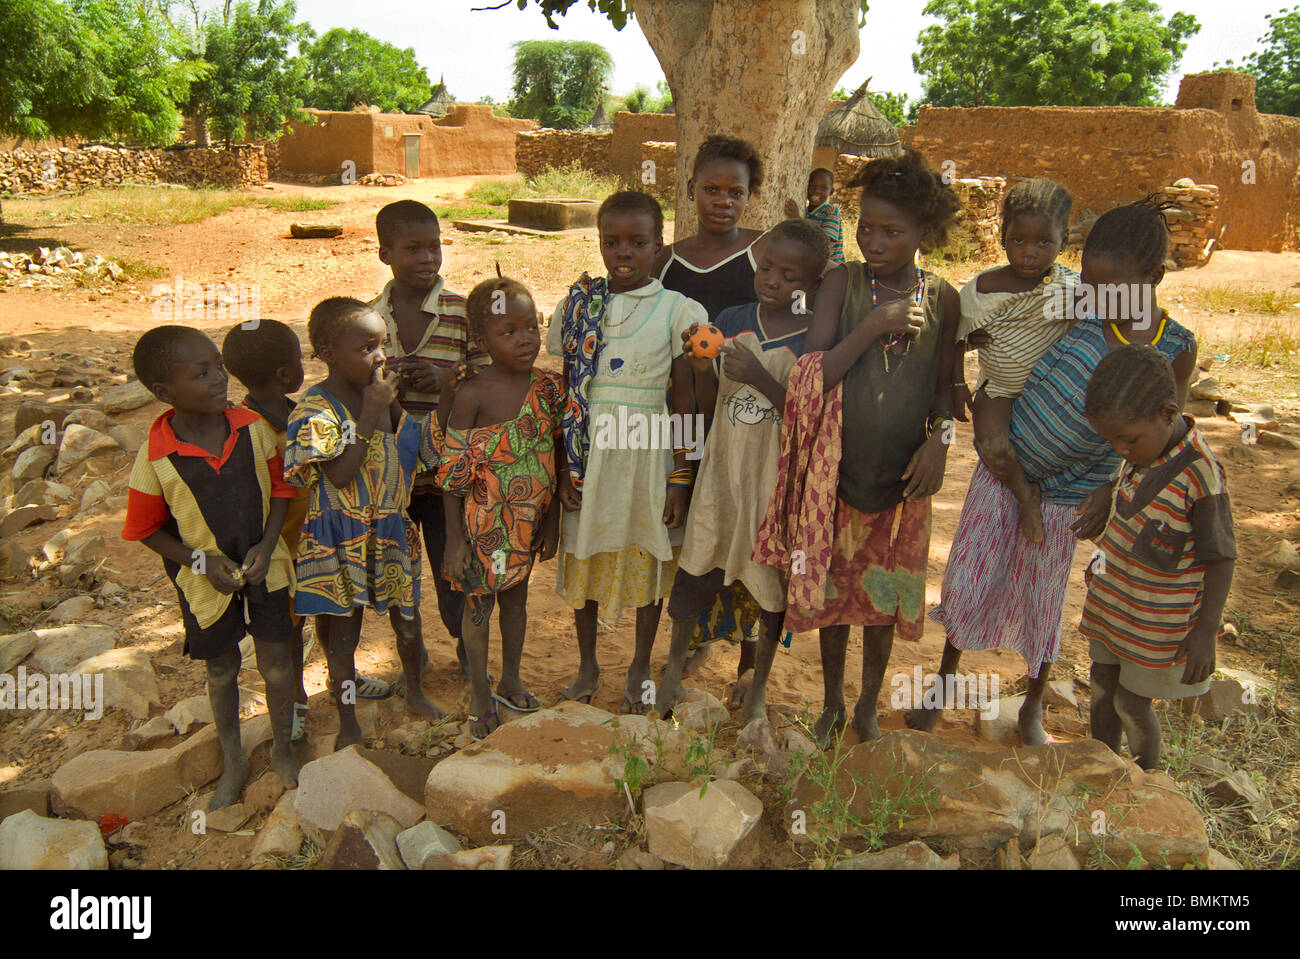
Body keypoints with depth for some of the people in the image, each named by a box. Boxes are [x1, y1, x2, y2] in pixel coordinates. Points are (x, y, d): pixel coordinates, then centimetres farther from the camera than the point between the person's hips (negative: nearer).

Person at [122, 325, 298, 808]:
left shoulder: (252, 428, -15)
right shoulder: (156, 457, -20)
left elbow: (279, 488, -2)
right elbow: (148, 528, -7)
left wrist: (267, 544, -13)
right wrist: (202, 561, -17)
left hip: (264, 566, 1)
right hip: (207, 580, -1)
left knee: (276, 663, 12)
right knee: (221, 670, 17)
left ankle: (282, 750, 37)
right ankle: (233, 762, 39)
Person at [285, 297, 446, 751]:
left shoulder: (383, 393, -1)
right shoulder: (315, 409, -19)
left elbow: (404, 450, 12)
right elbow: (339, 475, -29)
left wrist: (394, 402, -2)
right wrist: (371, 412, -28)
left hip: (392, 530, 5)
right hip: (343, 538, -5)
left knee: (407, 618, 18)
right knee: (342, 631, 9)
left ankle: (414, 691, 44)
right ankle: (348, 722, 28)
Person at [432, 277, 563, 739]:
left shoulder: (548, 387, -5)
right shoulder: (472, 395, -19)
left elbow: (553, 458, 4)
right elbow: (452, 474, -14)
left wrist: (552, 519, 8)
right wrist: (454, 539, -12)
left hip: (528, 519, 5)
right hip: (484, 521, -4)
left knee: (516, 597, 21)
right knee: (480, 602, 11)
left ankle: (511, 681, 42)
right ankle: (480, 697, 31)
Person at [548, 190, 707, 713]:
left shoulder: (678, 311, -4)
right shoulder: (576, 306, 2)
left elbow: (684, 401, -3)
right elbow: (560, 392, 4)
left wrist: (680, 476, -5)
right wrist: (564, 465, -1)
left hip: (647, 453, -2)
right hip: (587, 453, 2)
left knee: (648, 558, 11)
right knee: (583, 556, 13)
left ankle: (640, 668, 32)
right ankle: (587, 665, 34)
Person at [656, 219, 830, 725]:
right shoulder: (731, 321, 0)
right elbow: (708, 401, 5)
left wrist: (762, 379, -28)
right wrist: (702, 369, -15)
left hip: (779, 479, -3)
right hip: (723, 469, 3)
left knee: (775, 580, 12)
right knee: (696, 568, 10)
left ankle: (758, 683, 36)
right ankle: (674, 670, 35)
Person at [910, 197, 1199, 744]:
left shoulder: (1175, 351, -11)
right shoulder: (1073, 310, -13)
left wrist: (1113, 491, -15)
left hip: (1066, 497, -1)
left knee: (1042, 601, 12)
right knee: (969, 580, 9)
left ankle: (1033, 708, 37)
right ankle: (944, 682, 34)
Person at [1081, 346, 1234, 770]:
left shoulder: (1200, 476, -27)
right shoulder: (1143, 452, -5)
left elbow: (1220, 558, -18)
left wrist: (1205, 632, -15)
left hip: (1157, 621, -7)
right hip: (1112, 601, 7)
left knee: (1132, 703, 8)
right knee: (1103, 686, 18)